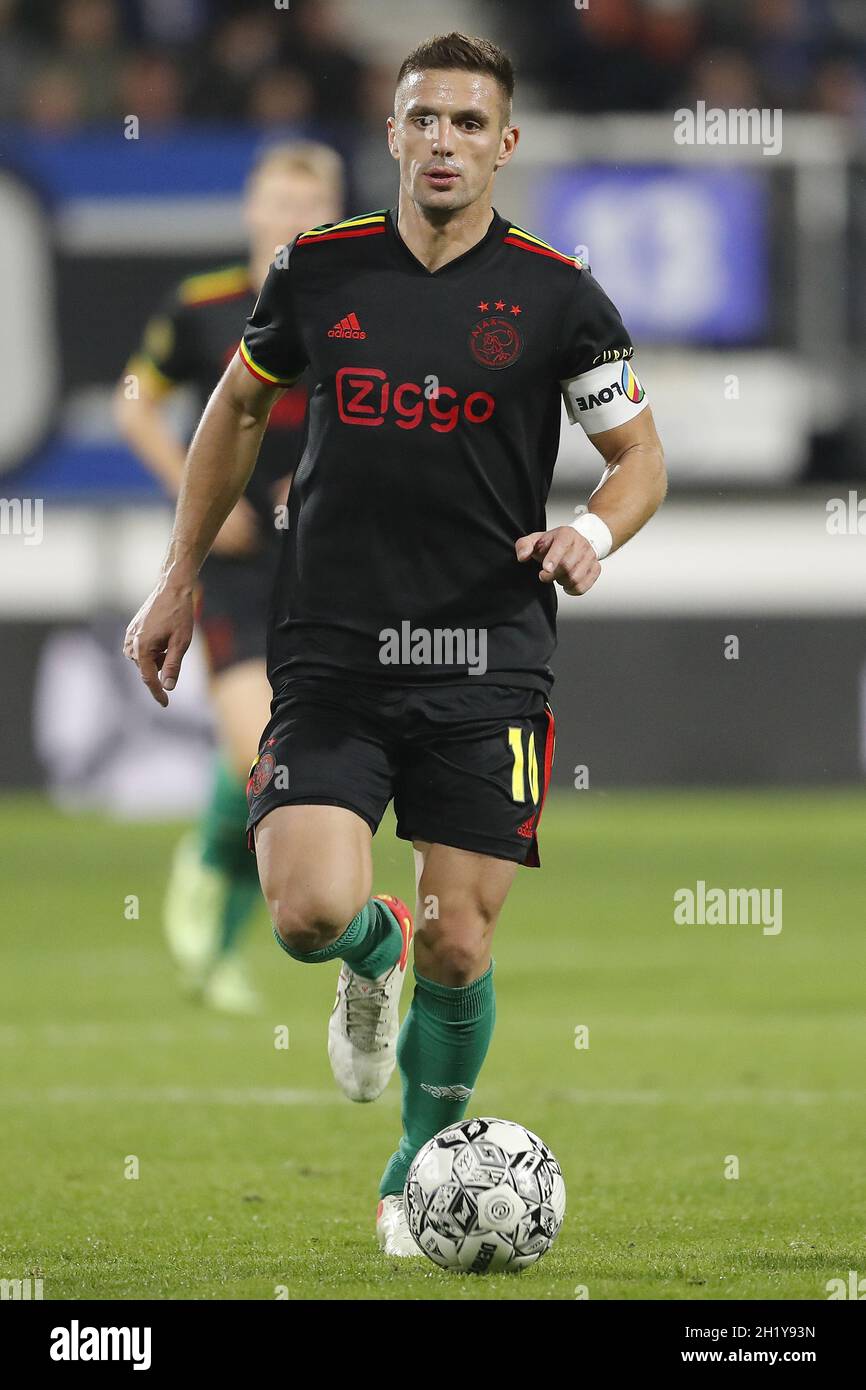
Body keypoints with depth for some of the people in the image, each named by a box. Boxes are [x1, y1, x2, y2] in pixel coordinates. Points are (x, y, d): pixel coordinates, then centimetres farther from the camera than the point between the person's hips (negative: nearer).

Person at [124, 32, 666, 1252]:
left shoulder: (558, 295, -2)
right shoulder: (318, 269, 3)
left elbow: (639, 455, 7)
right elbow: (239, 407, 19)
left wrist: (594, 532, -16)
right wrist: (180, 580, 17)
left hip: (487, 665, -1)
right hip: (330, 659, 1)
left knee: (457, 951, -2)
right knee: (311, 912, -18)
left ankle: (421, 1169, 25)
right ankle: (375, 954, 20)